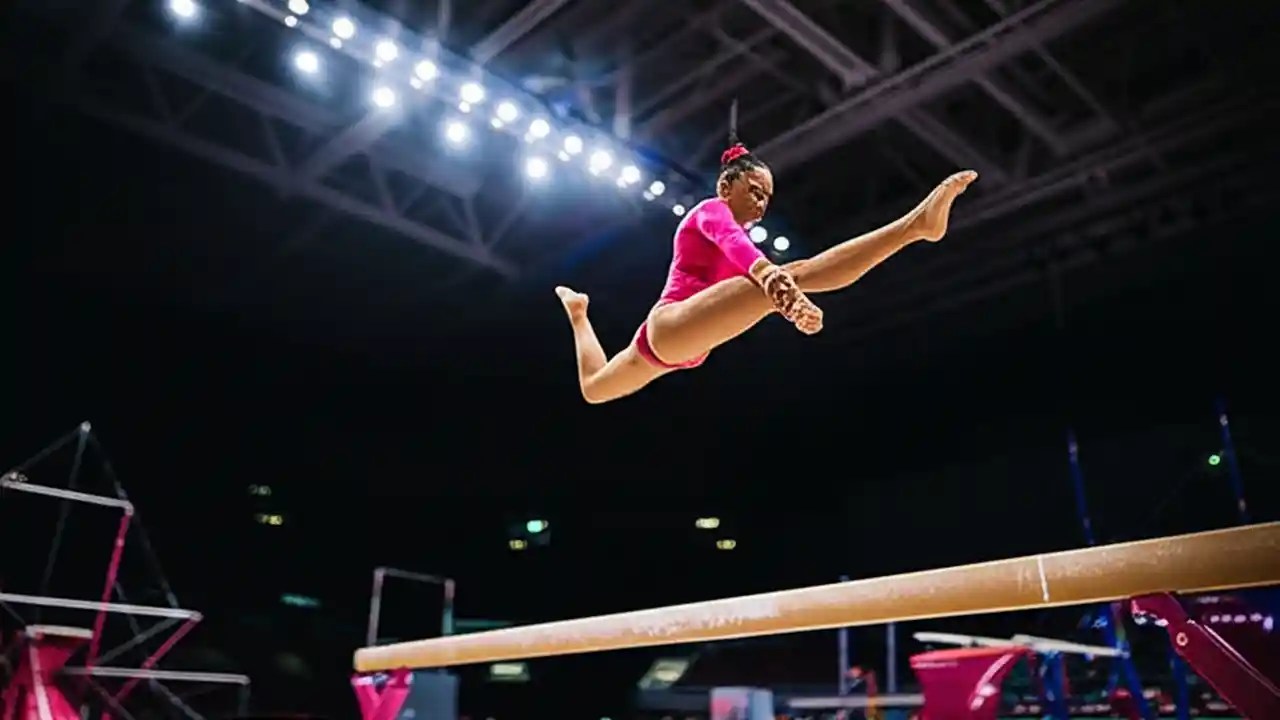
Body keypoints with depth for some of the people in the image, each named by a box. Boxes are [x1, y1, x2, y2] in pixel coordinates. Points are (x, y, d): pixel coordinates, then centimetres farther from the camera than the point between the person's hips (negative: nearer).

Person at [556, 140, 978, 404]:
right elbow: (732, 241, -25)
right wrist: (769, 273, -45)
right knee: (790, 276, -33)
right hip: (668, 327, -11)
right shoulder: (710, 211, -2)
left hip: (676, 343, 11)